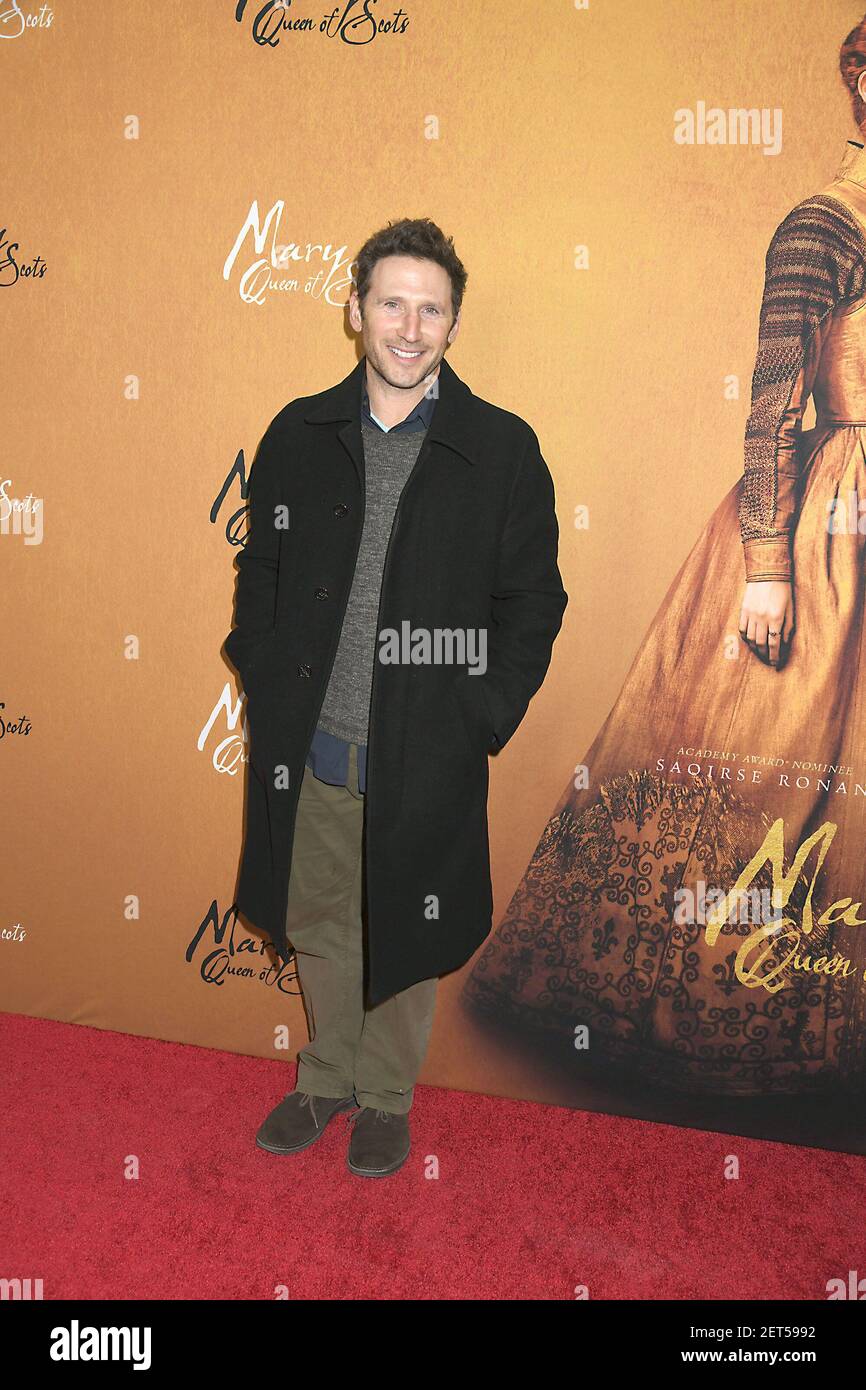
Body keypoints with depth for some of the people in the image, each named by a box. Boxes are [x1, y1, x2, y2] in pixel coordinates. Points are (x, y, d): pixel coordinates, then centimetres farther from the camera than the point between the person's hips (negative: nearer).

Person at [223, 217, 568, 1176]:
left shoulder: (503, 449, -5)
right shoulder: (298, 435, 3)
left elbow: (532, 601, -2)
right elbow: (259, 570, 12)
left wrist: (480, 719, -9)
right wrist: (266, 679, 1)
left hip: (426, 758, -2)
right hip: (309, 749, 3)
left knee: (402, 937, 14)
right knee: (317, 923, 19)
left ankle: (385, 1095, 40)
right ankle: (327, 1077, 44)